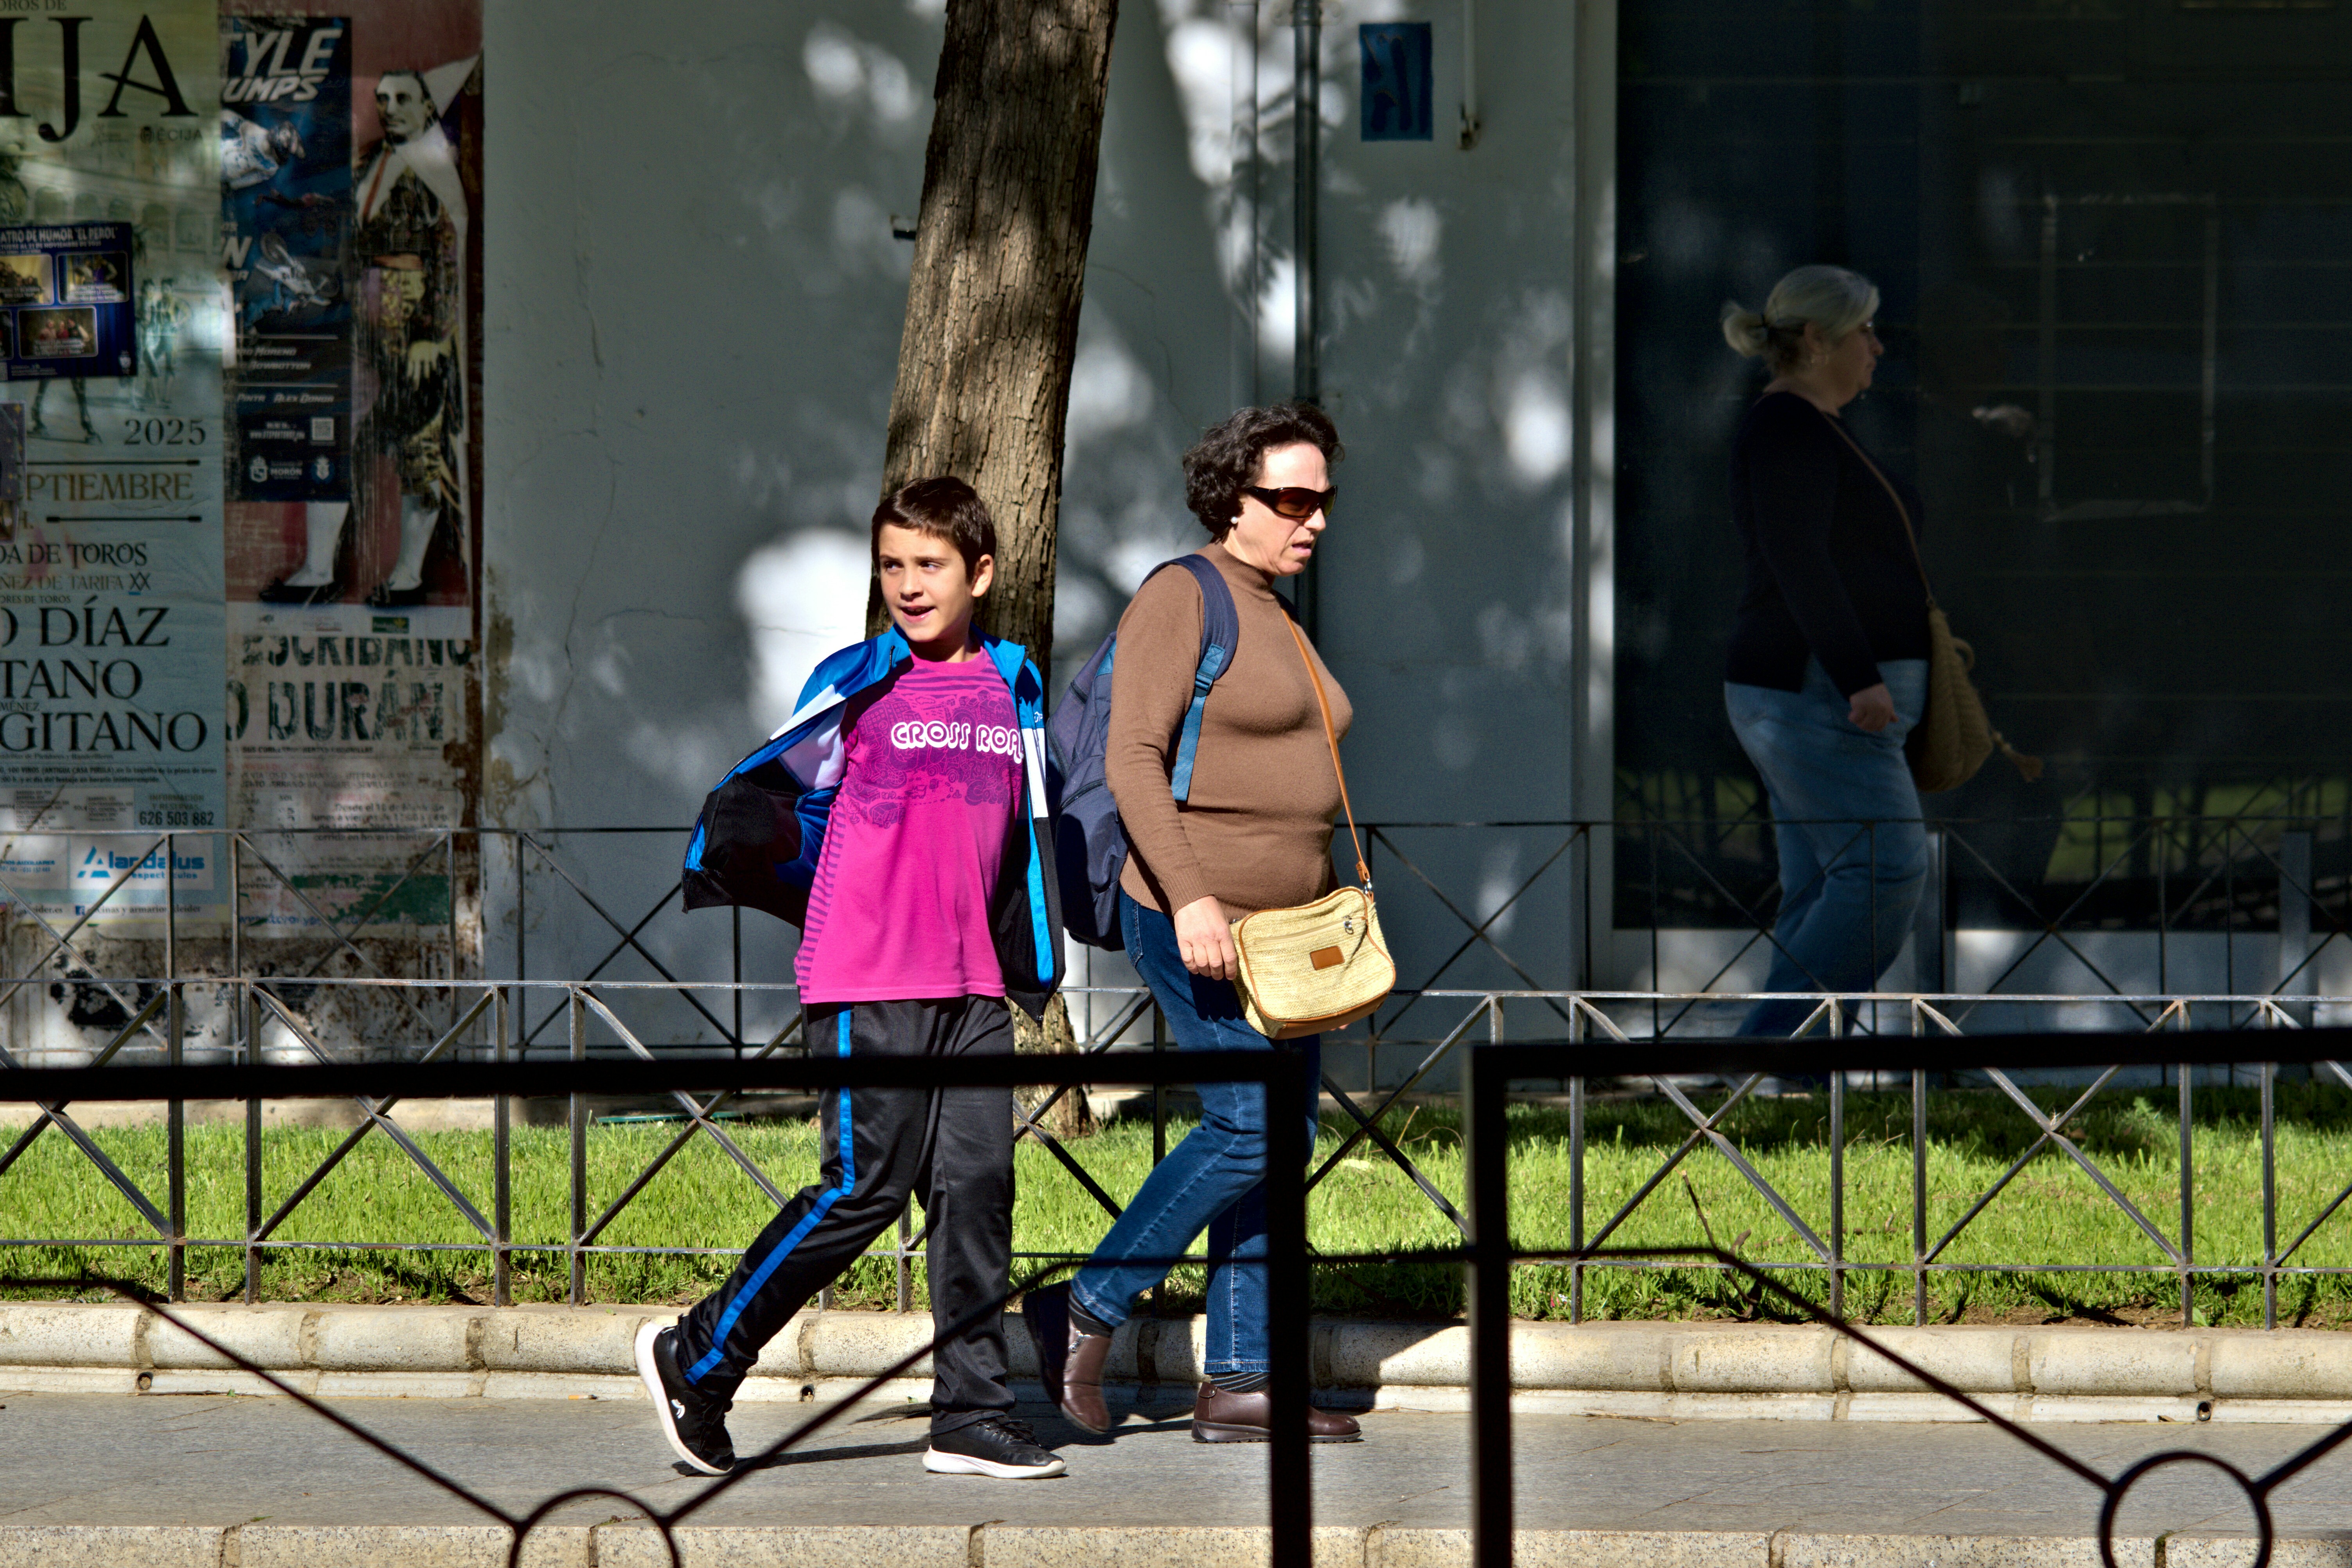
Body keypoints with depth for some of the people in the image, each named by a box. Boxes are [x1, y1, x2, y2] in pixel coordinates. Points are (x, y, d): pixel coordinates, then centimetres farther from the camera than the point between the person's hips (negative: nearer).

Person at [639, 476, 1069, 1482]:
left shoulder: (1012, 691, 12)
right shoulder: (858, 685, -2)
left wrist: (1037, 972, 21)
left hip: (971, 986, 5)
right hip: (866, 983, -5)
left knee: (977, 1185, 0)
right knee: (867, 1184, -9)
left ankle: (971, 1417, 4)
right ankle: (697, 1359, 3)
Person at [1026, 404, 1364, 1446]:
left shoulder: (1274, 618, 17)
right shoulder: (1181, 599, -10)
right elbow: (1133, 760, -19)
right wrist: (1190, 898, -28)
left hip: (1281, 929, 9)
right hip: (1194, 922, -9)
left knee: (1280, 1144, 4)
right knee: (1248, 1129, -12)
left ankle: (1238, 1384, 6)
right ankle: (1083, 1314, 0)